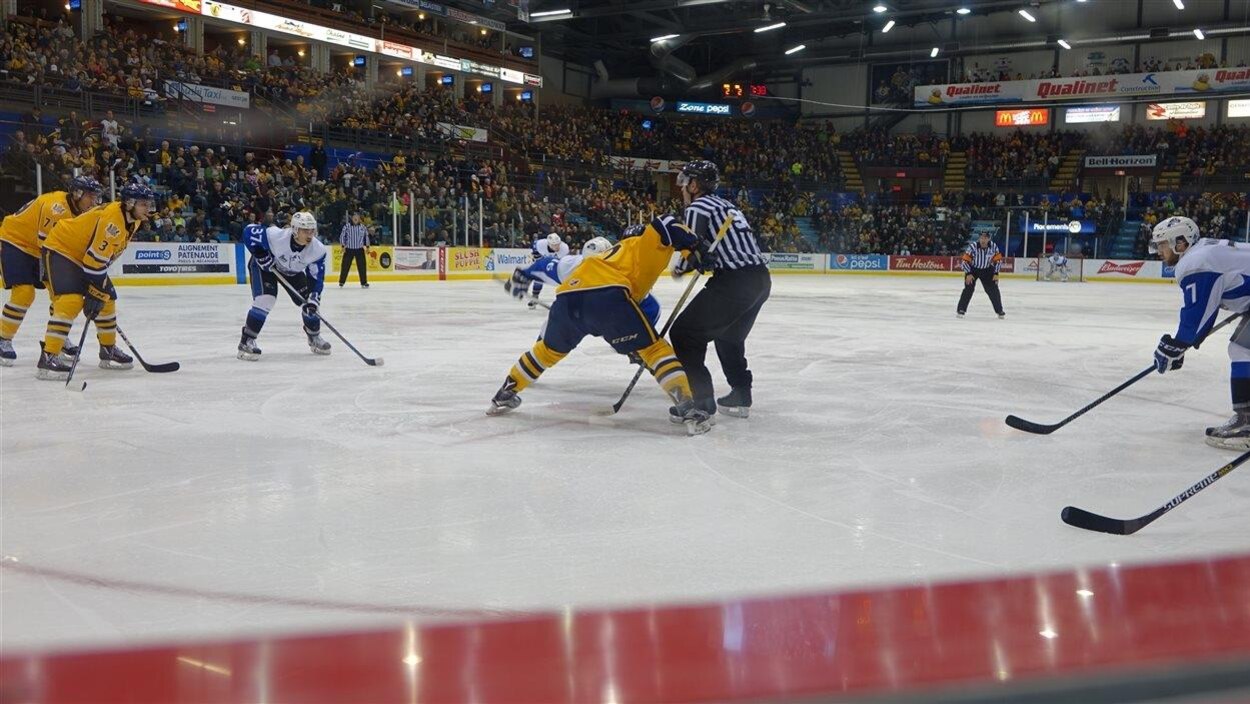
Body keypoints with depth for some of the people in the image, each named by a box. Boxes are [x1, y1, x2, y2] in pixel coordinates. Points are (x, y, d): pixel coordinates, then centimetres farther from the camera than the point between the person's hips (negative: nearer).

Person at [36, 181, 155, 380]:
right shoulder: (113, 218, -29)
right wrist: (95, 293, -24)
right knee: (71, 301, -24)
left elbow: (107, 255, 11)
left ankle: (109, 350, 29)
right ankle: (48, 358, -25)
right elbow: (95, 256, -29)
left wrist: (102, 293, 8)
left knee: (107, 300, 13)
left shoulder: (132, 220, 2)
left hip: (84, 256, 10)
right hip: (60, 250, -10)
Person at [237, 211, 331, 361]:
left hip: (293, 271, 4)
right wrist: (260, 254, -30)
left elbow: (317, 278, -22)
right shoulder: (276, 235, -38)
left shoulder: (318, 250, -28)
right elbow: (249, 231, -25)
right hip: (264, 265, -4)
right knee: (265, 300, -24)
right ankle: (246, 342, -15)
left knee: (309, 303, -3)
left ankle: (314, 337, 23)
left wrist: (313, 300, -34)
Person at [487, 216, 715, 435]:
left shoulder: (615, 254, 42)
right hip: (604, 294, -7)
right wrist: (696, 246, 0)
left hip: (567, 297, 7)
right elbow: (666, 224, 1)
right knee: (654, 348, 1)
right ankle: (689, 409, -12)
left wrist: (634, 347, 45)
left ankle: (505, 395, 44)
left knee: (549, 349, 33)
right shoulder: (646, 242, 25)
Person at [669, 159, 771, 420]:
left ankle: (700, 400, -6)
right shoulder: (726, 206, 24)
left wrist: (679, 269, 8)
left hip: (735, 281, -9)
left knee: (684, 332, -1)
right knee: (729, 336, 28)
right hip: (761, 279, 9)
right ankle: (740, 396, 30)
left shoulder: (698, 207, -3)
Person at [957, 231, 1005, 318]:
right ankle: (961, 309, -6)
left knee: (993, 289, 0)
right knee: (969, 288, -16)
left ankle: (999, 310, 13)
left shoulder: (993, 247, -18)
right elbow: (965, 261, -21)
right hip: (972, 269, -3)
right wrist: (968, 274, -25)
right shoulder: (972, 247, -27)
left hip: (986, 270, 3)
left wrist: (996, 273, -8)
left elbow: (998, 260, -4)